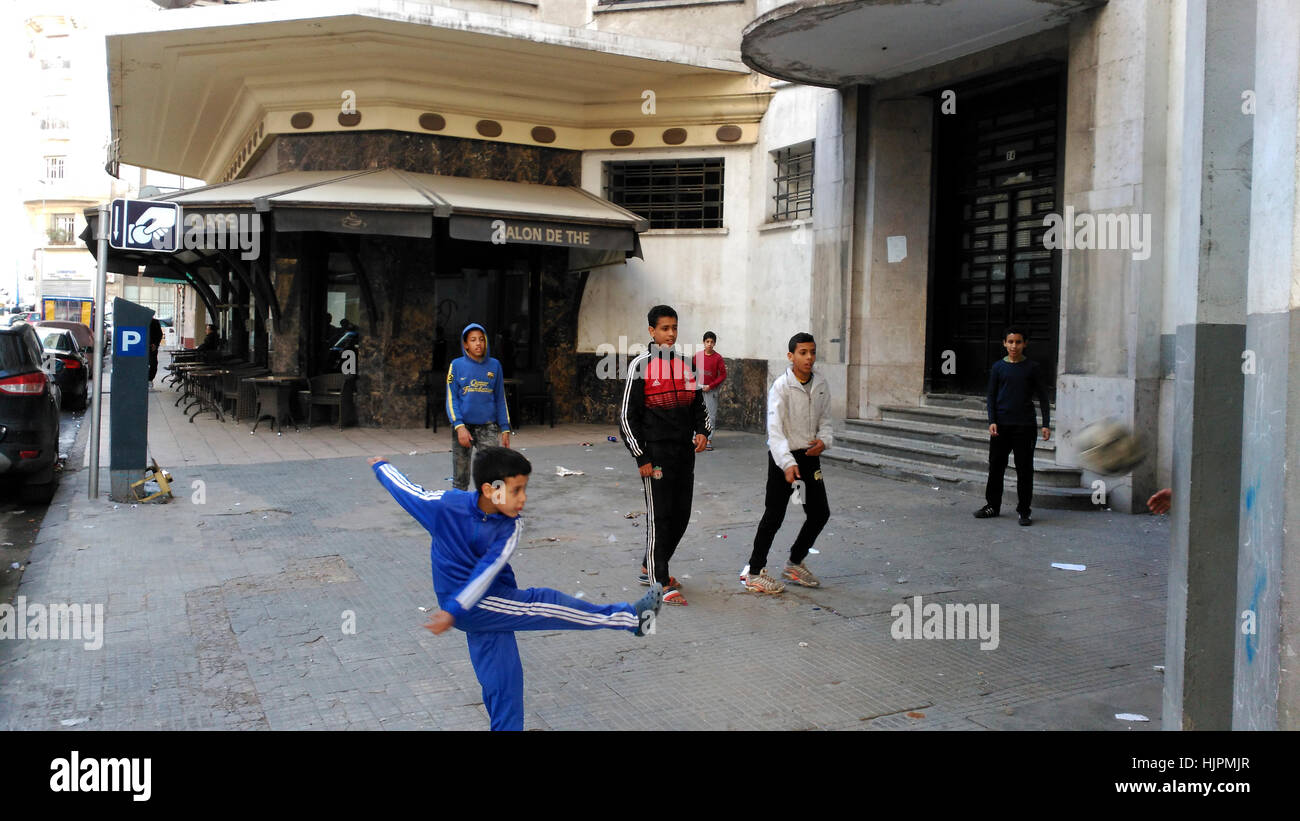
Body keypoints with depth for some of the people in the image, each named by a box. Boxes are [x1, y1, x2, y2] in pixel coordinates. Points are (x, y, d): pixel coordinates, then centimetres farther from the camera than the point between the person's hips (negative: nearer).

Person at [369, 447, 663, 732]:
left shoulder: (509, 528, -8)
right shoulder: (446, 505, -15)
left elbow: (487, 572, -18)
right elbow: (406, 490, 1)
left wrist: (453, 611, -29)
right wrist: (382, 466, 19)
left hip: (491, 605, 4)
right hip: (473, 609, -4)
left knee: (504, 683, 7)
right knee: (544, 604, -15)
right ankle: (630, 617, -6)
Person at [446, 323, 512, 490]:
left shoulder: (494, 365, 8)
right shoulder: (457, 365, 2)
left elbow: (500, 399, 12)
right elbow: (452, 399, -1)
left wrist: (505, 429, 7)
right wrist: (459, 426, -14)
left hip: (488, 427, 1)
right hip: (463, 426, -1)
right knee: (460, 476, 6)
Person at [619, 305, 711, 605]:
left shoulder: (685, 364, 12)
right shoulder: (641, 366, -5)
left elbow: (698, 406, 20)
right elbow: (628, 415, -6)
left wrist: (703, 431, -1)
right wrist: (641, 457, -11)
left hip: (685, 453, 6)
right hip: (656, 453, -6)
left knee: (681, 516, 10)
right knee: (659, 516, -5)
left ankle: (650, 567, 28)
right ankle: (661, 583, 3)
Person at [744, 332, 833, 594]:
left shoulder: (820, 384, 4)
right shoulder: (781, 386, -15)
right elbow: (774, 429, -24)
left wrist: (824, 440, -8)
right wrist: (787, 463, -34)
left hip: (809, 455, 6)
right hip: (784, 457, -6)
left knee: (820, 513, 10)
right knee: (774, 515, -3)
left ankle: (795, 563, 29)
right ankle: (754, 571, 11)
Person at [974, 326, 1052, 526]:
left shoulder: (1032, 368, 2)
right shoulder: (998, 367, 5)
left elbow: (1042, 397, 3)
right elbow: (991, 396, 7)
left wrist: (1046, 424, -4)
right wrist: (992, 421, -5)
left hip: (1024, 426, -2)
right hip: (1001, 425, 2)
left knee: (1024, 469, 0)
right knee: (996, 466, 7)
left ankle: (1024, 511, 8)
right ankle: (992, 505, 19)